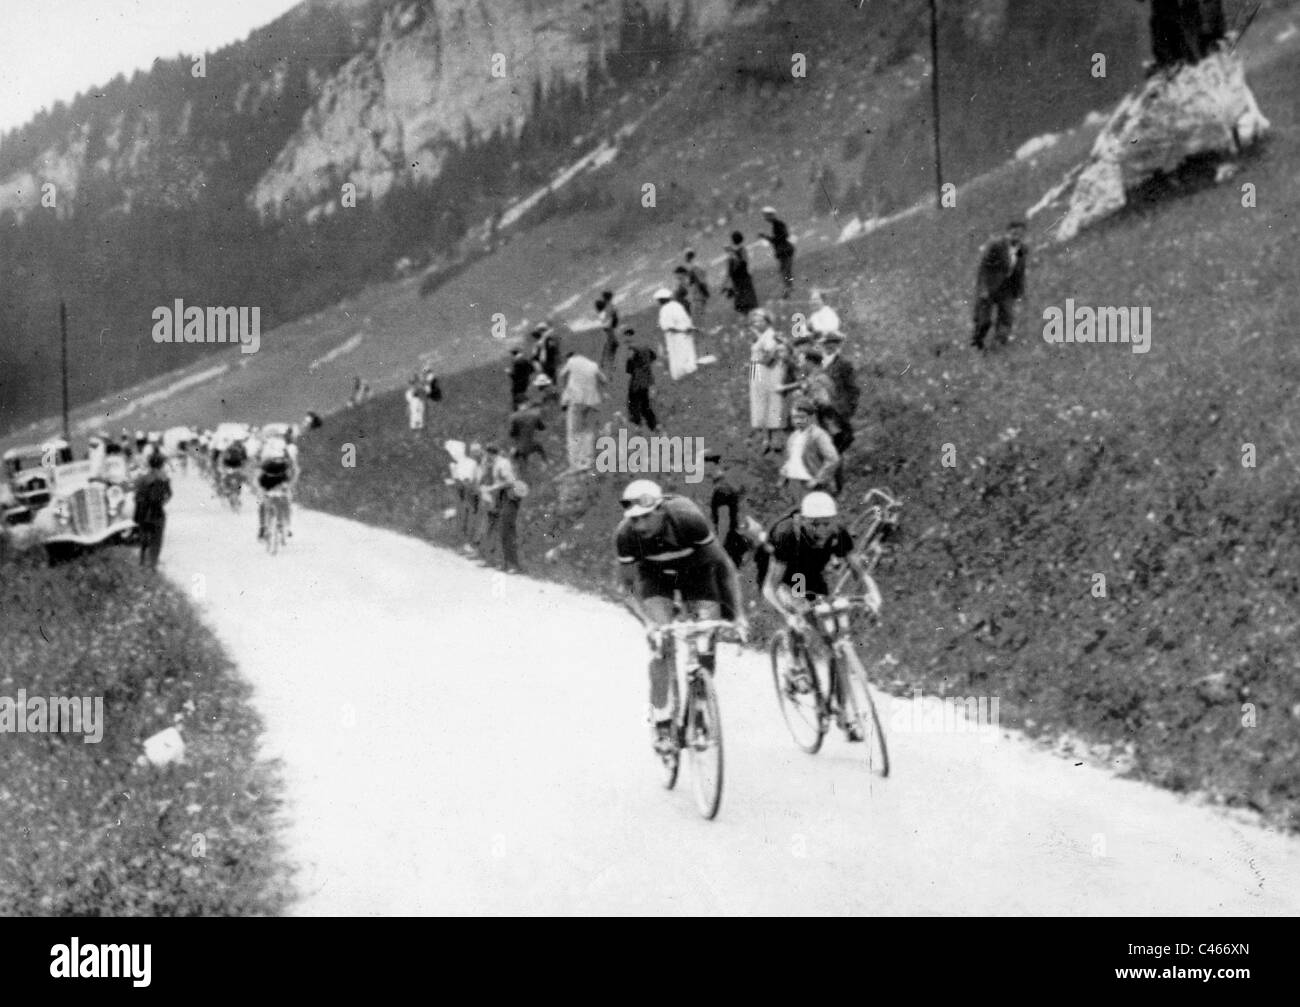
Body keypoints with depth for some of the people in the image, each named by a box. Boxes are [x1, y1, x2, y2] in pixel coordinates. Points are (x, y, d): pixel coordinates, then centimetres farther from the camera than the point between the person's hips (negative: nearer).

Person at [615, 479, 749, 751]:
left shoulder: (688, 519, -37)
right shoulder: (626, 534, -32)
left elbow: (723, 566, -27)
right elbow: (629, 586, -22)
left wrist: (738, 615, -30)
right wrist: (647, 622, -38)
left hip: (696, 570, 0)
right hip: (655, 575, 1)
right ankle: (661, 723, -11)